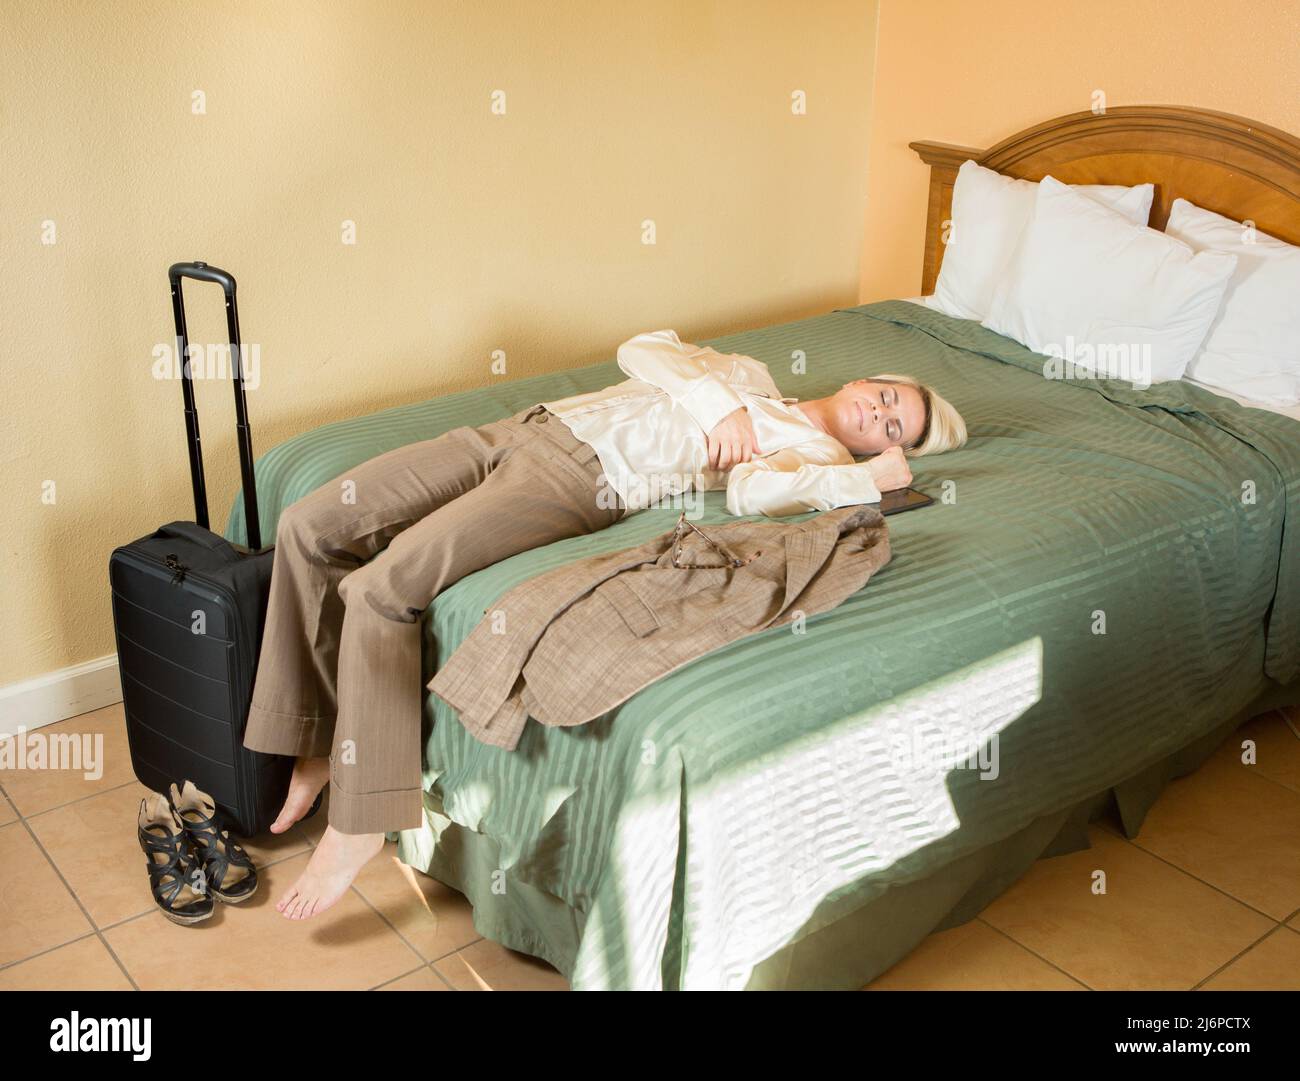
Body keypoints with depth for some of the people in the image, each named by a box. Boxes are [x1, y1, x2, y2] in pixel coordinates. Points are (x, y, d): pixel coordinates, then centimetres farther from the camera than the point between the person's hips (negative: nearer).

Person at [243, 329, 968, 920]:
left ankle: (359, 818, -8)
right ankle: (319, 739, 9)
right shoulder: (749, 376, 26)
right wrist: (714, 403, -1)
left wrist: (874, 475, -6)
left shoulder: (822, 453, 8)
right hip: (522, 429, 7)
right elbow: (642, 349, 12)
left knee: (377, 588, -23)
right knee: (310, 527, -4)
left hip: (582, 482, -7)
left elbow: (753, 493, -15)